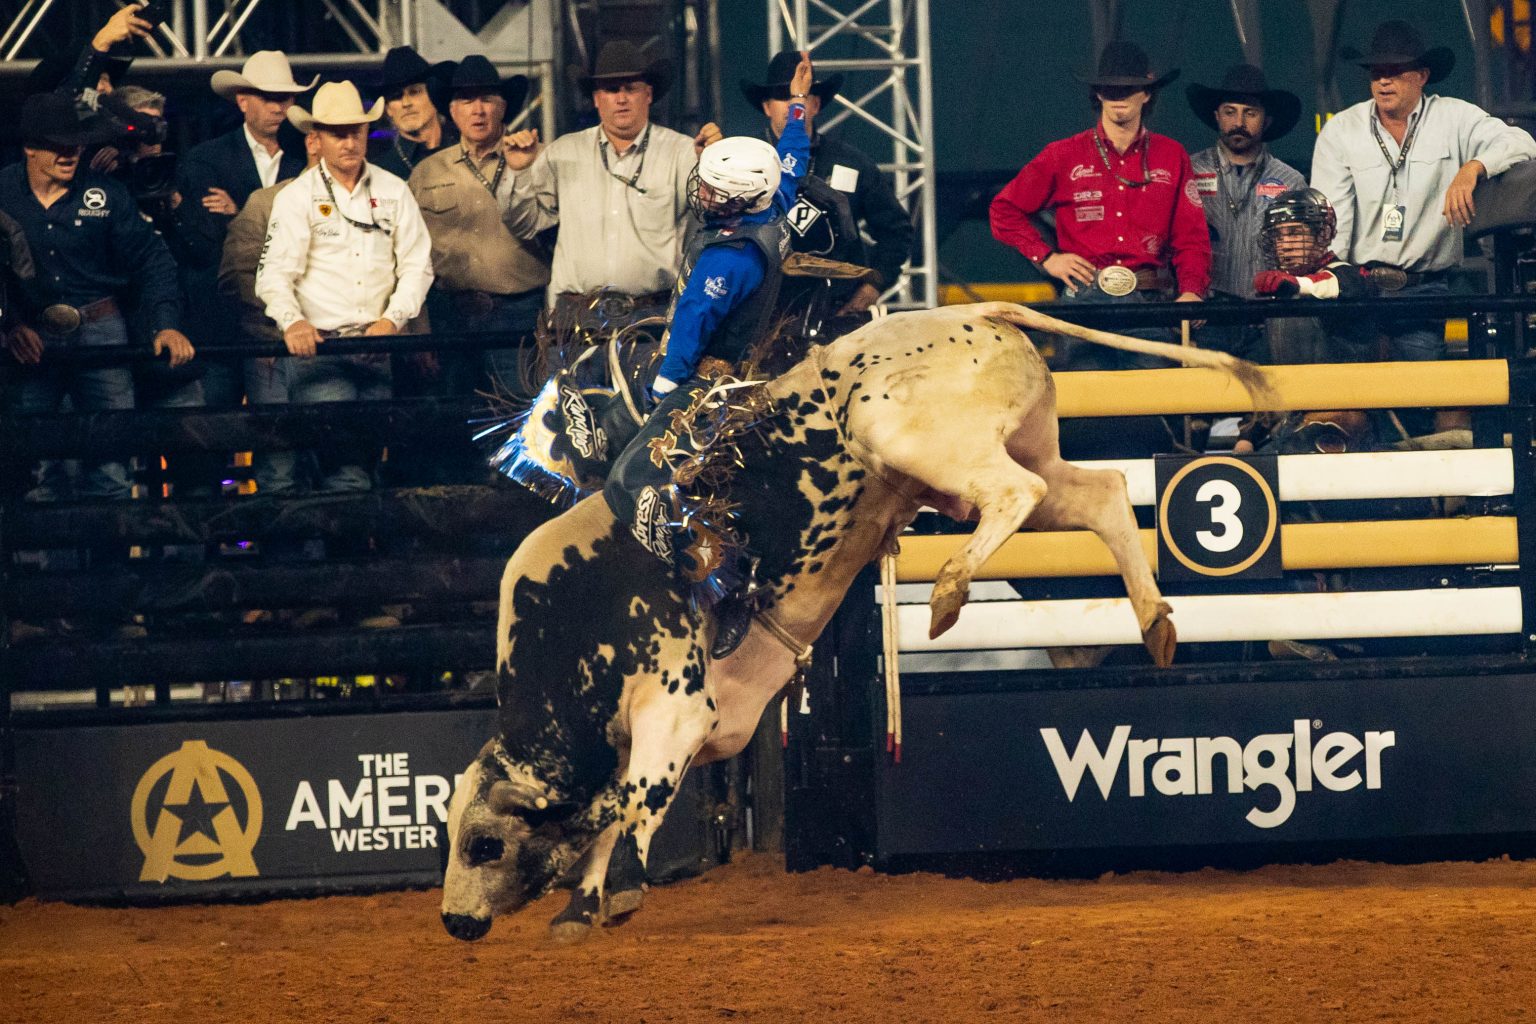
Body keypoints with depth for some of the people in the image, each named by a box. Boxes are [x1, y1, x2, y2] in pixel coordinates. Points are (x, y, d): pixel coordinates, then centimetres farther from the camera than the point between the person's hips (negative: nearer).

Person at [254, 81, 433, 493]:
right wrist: (292, 321, -24)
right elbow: (274, 273, -4)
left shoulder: (393, 192, 12)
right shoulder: (296, 197, 4)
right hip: (319, 347, -3)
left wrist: (392, 320, -7)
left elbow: (417, 265, 10)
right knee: (342, 463, -16)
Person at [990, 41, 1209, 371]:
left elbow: (1191, 236, 8)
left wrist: (1191, 291, -9)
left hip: (1150, 305, 1)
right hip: (1085, 300, -1)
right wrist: (1045, 257, 5)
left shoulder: (1172, 157, 12)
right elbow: (1005, 210, 16)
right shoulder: (1064, 156, 10)